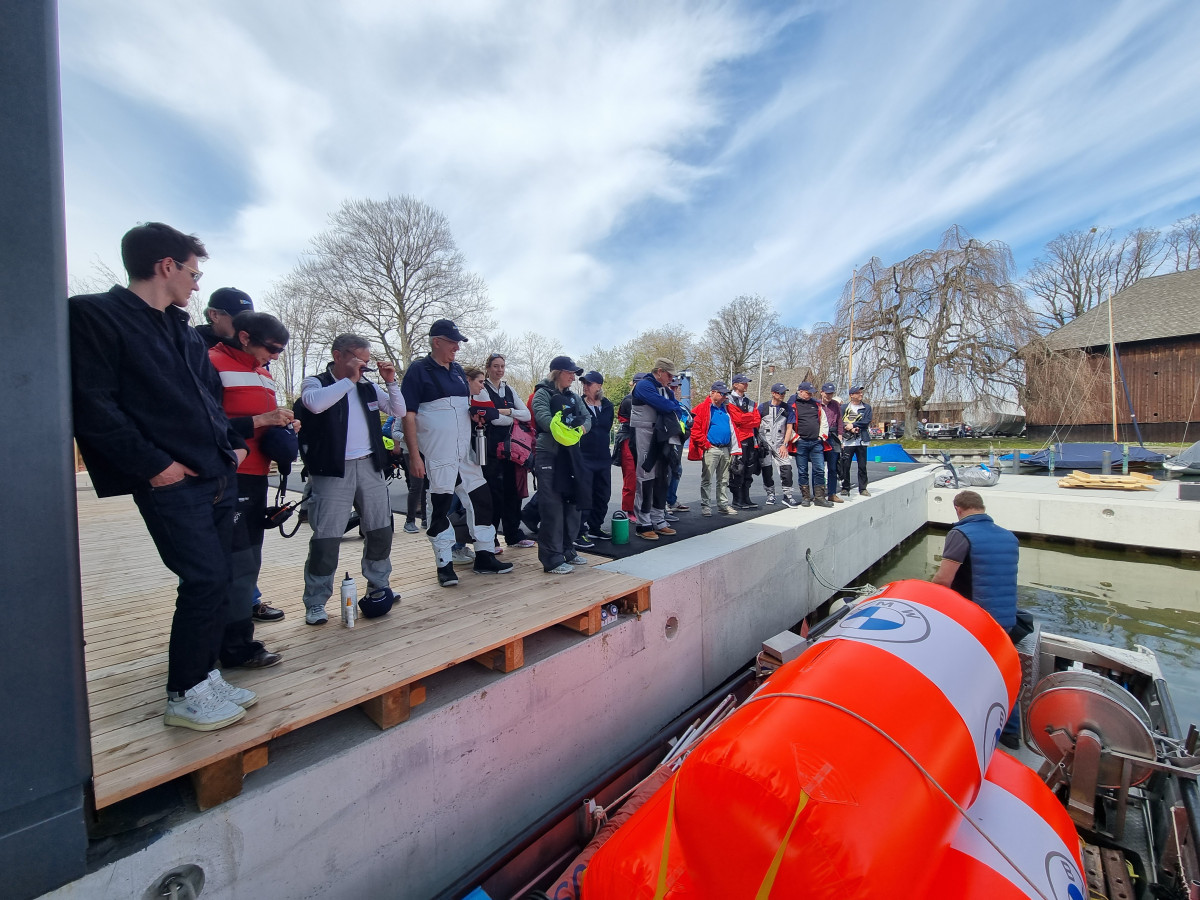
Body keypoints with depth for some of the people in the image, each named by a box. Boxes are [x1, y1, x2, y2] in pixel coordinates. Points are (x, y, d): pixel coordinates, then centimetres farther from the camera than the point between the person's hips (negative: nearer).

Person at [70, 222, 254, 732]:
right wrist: (154, 465, -16)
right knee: (205, 580, -8)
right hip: (172, 482, -8)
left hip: (218, 477, 8)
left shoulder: (183, 330, 19)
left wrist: (233, 443, 10)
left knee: (215, 582, 11)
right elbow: (92, 405, -13)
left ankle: (204, 675, 25)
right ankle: (184, 695, 10)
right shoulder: (95, 315, -4)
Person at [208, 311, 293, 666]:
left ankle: (237, 634, 26)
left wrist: (284, 425, 7)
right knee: (238, 562, -4)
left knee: (248, 559, 14)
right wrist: (259, 421, -21)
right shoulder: (214, 364, -9)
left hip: (256, 477, 9)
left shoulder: (263, 373, 18)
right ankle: (237, 647, 7)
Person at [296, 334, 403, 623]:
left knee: (381, 531, 11)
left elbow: (399, 410, 12)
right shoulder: (316, 383, 0)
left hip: (370, 467, 5)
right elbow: (315, 403, -23)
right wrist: (349, 379, -17)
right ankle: (315, 603, 10)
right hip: (333, 470, -5)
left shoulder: (368, 386, 13)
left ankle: (378, 586, 29)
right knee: (326, 537, -3)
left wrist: (391, 382, -1)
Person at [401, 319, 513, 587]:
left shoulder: (457, 370, 15)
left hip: (465, 453, 7)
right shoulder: (418, 370, -6)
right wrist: (414, 455, -16)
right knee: (439, 507, 3)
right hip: (436, 456, -7)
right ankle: (445, 565, 16)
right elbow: (408, 414, -10)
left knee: (481, 498, 8)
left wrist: (476, 415, 2)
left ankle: (485, 557, 20)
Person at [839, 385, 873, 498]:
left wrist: (853, 425, -12)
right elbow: (840, 422, -1)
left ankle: (862, 489, 15)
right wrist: (851, 429, -14)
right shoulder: (845, 407, 6)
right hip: (847, 441, -1)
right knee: (845, 466, 0)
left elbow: (867, 421, -5)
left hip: (861, 441, 1)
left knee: (862, 466, 5)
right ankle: (845, 488, 10)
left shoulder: (867, 407, 8)